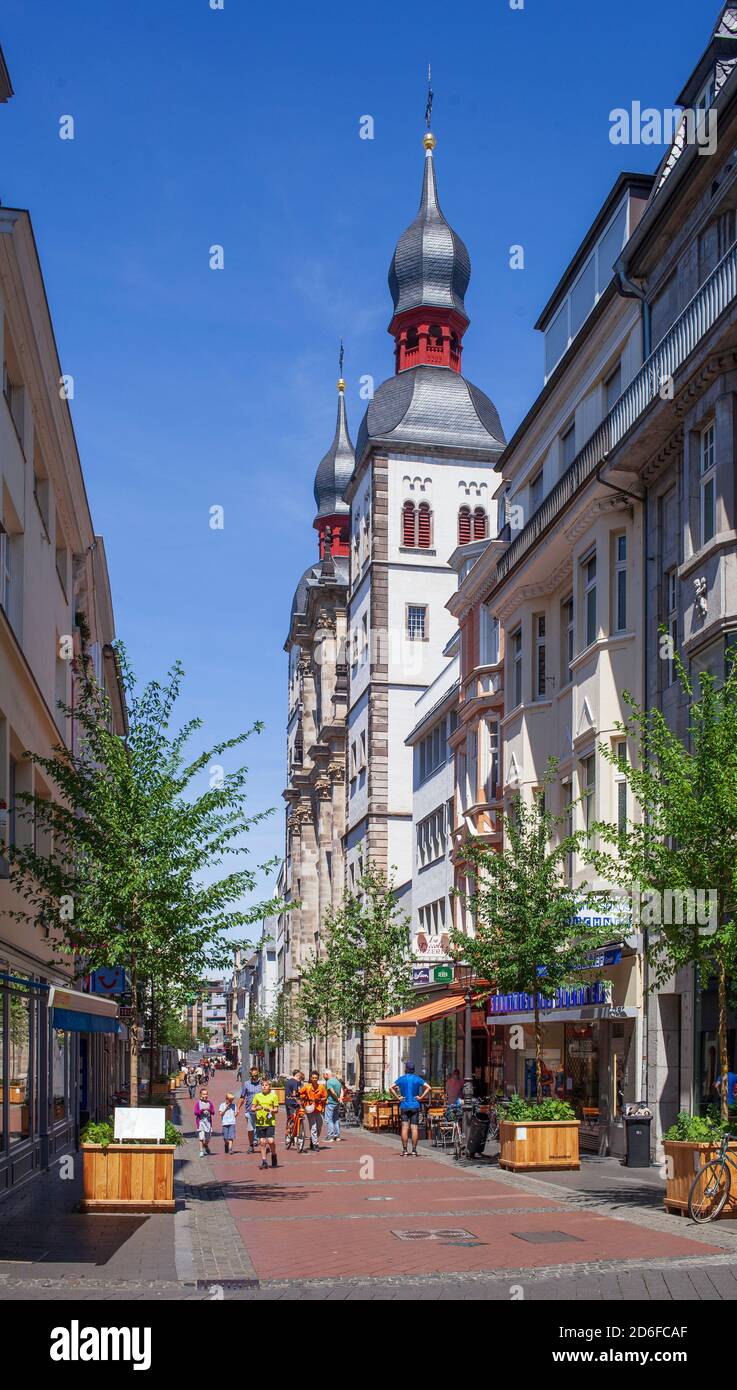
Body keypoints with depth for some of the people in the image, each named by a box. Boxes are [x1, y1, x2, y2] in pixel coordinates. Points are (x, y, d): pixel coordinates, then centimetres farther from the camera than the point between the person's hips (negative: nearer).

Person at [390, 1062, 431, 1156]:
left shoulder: (401, 1079, 3)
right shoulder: (417, 1079, 2)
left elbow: (391, 1088, -6)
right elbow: (428, 1087, -9)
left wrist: (398, 1097, -3)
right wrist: (421, 1097, -5)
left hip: (404, 1106, 0)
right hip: (415, 1106, 0)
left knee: (405, 1128, -2)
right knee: (414, 1128, 0)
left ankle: (404, 1150, -5)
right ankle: (414, 1150, -2)